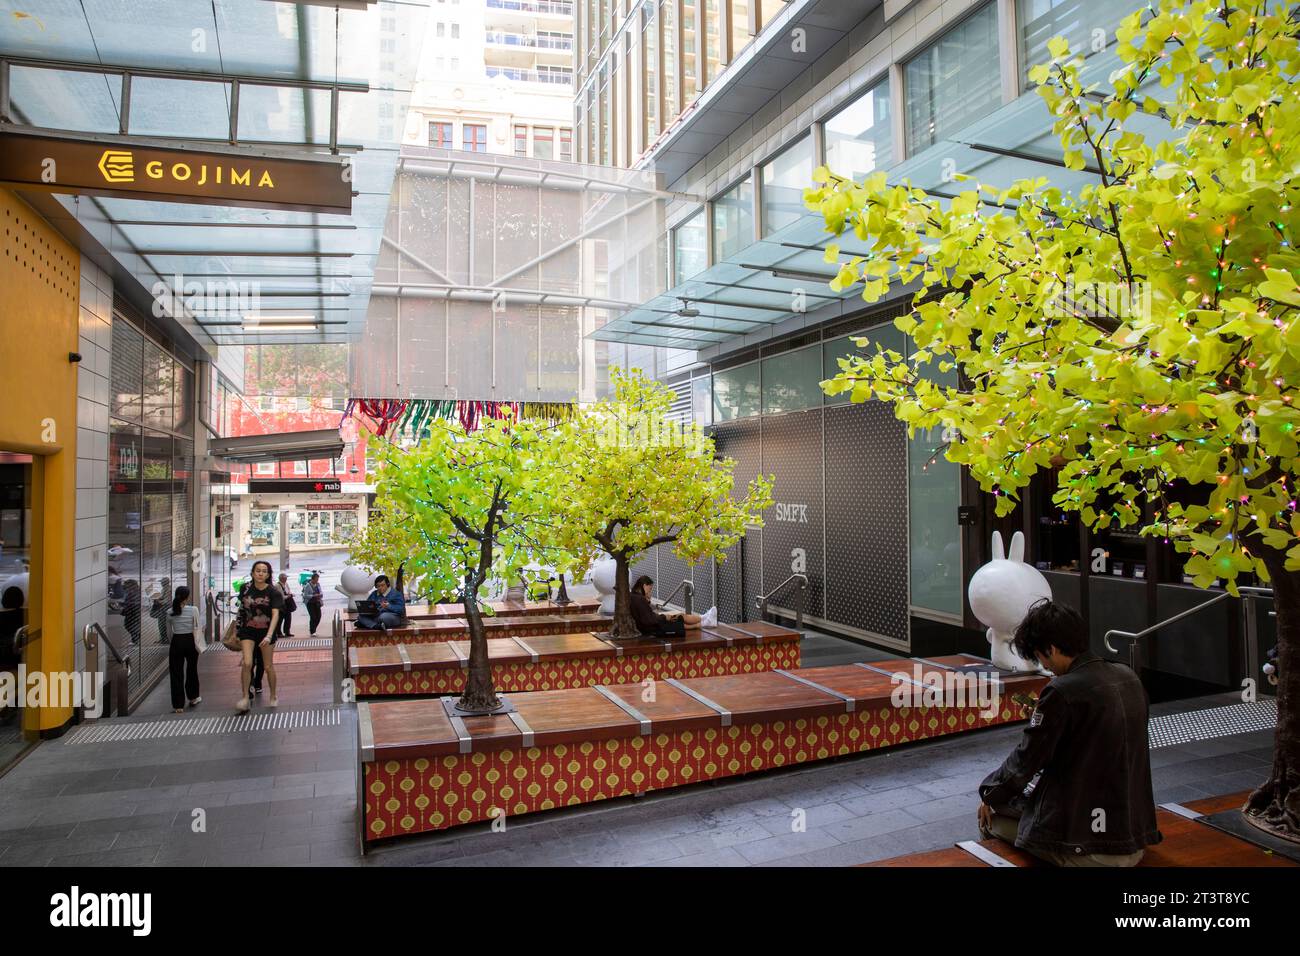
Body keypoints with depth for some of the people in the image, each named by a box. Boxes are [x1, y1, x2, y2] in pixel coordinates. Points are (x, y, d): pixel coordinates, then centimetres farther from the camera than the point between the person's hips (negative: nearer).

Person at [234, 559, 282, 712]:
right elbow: (242, 608, 9)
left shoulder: (273, 592, -15)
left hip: (266, 631, -1)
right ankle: (245, 697, -1)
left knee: (268, 666, 8)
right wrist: (239, 628, 14)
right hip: (248, 630, 1)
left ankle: (273, 697, 27)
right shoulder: (246, 588, -6)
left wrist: (269, 635, -35)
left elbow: (275, 614, -23)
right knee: (247, 663, -14)